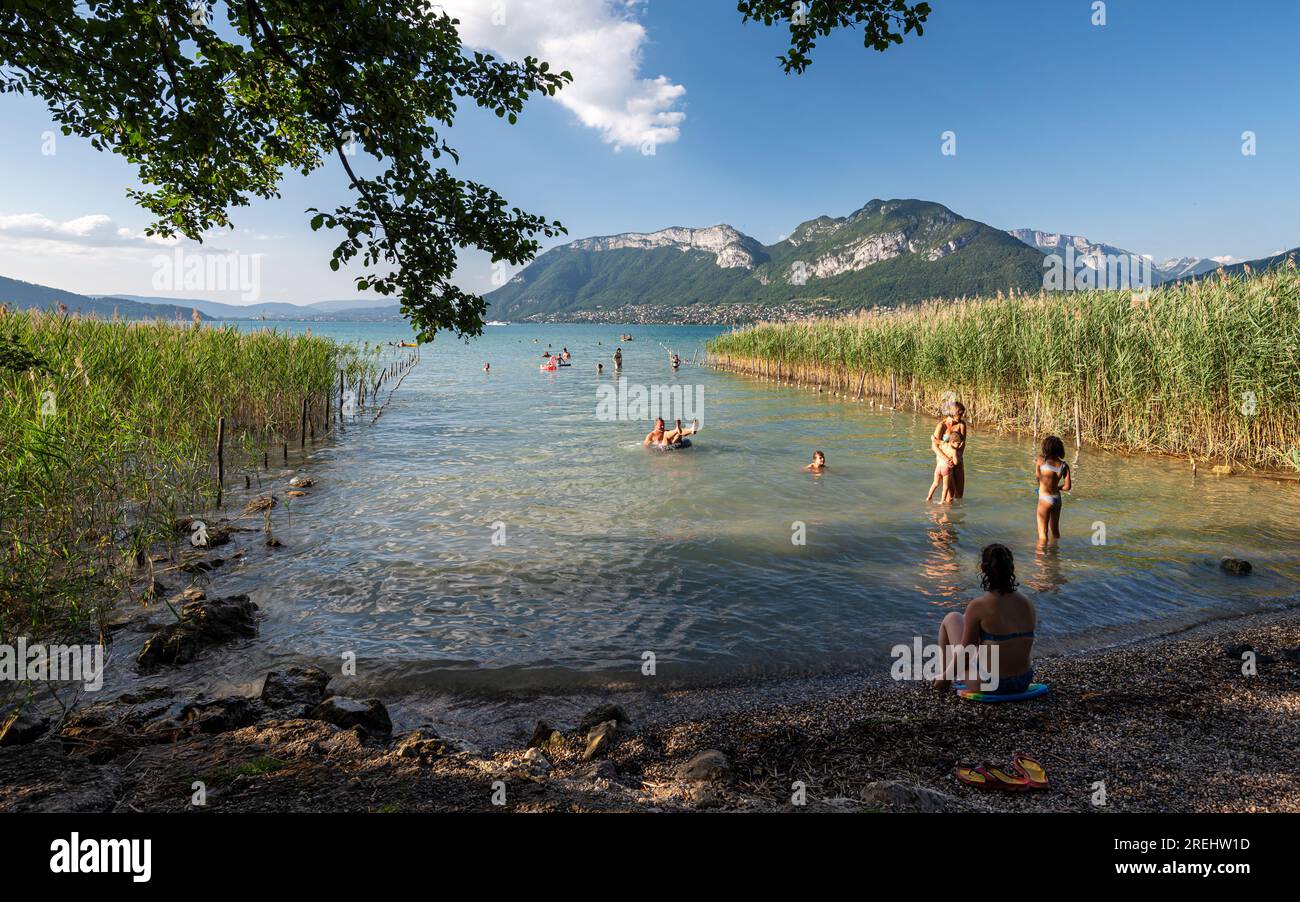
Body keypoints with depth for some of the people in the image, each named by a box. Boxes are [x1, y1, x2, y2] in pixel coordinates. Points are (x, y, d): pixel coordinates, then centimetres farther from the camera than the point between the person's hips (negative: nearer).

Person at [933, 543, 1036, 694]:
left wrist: (946, 678, 4)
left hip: (988, 685, -5)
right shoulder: (1028, 605, -5)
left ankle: (945, 674, 32)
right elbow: (1026, 648, 9)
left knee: (951, 618, 16)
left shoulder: (977, 607, -20)